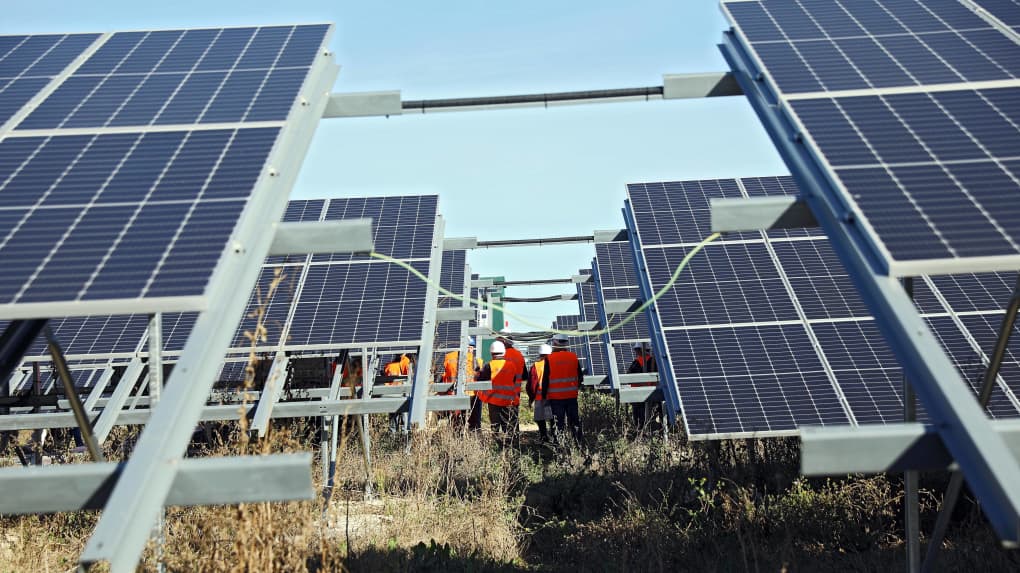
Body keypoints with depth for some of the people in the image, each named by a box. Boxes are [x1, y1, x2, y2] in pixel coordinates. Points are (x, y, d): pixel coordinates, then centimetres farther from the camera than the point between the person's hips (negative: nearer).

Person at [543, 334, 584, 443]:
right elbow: (580, 376, 11)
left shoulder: (549, 359, -8)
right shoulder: (574, 357, 3)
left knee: (558, 423, 2)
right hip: (572, 396, 3)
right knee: (574, 421, 12)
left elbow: (545, 379, -7)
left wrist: (544, 396, 1)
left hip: (556, 397, -3)